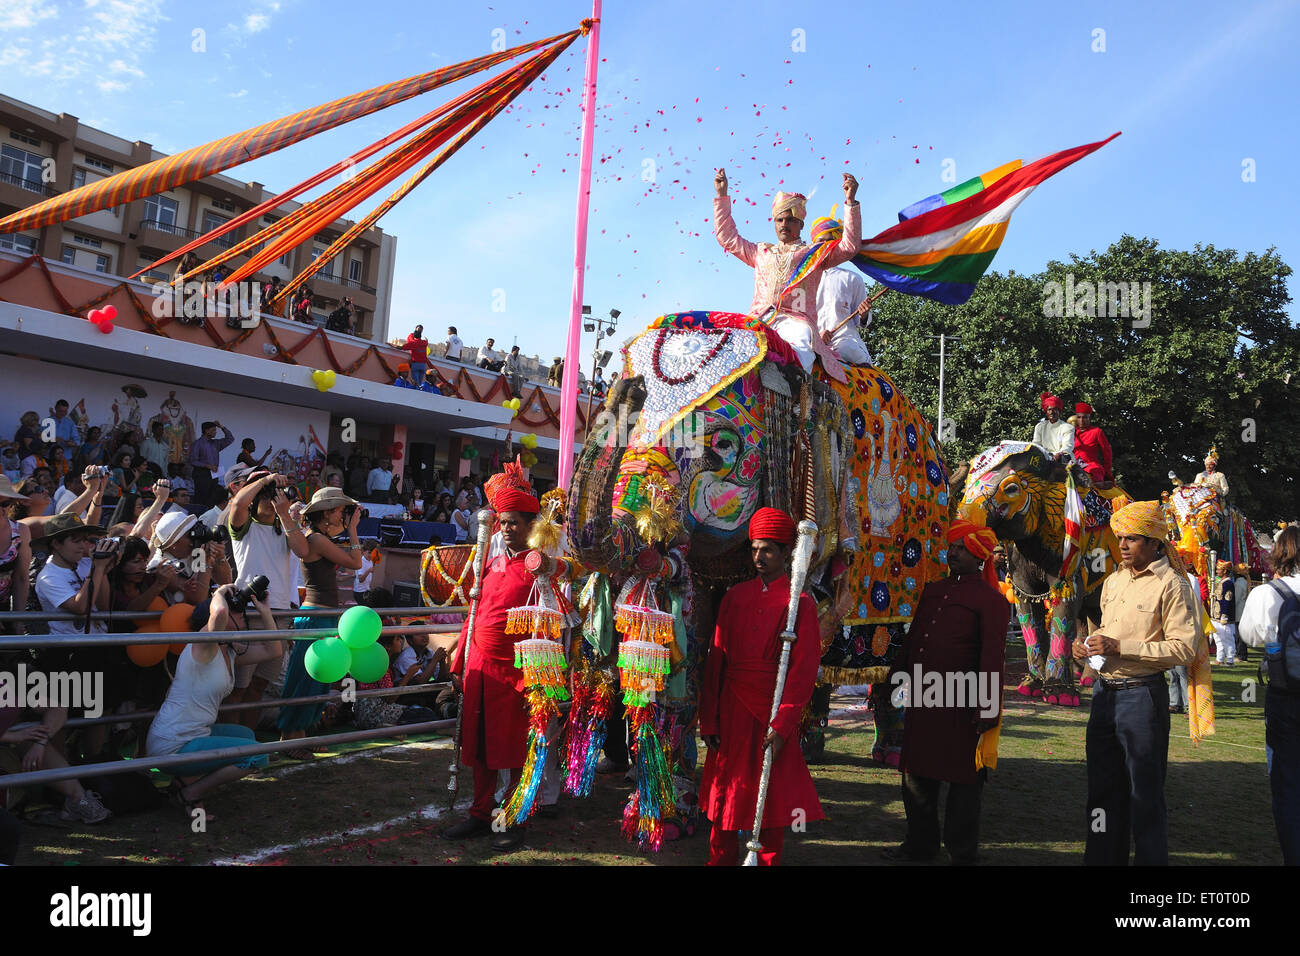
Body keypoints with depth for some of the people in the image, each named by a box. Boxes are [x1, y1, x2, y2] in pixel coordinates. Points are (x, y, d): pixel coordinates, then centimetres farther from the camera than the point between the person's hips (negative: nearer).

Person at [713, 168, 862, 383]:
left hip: (795, 319, -3)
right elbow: (727, 238, 36)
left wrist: (850, 202, 7)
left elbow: (849, 246, 15)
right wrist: (722, 196, 34)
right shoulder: (761, 252, 35)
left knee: (799, 343, -40)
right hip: (757, 319, 3)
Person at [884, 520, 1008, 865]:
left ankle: (963, 854, 20)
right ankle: (920, 843, 32)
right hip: (921, 701, 7)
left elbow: (992, 659, -12)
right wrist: (897, 676, 16)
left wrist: (987, 711, -16)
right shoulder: (932, 591, 14)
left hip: (961, 707, -7)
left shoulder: (991, 600, -7)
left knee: (963, 784, 6)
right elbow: (913, 639, 20)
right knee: (916, 775, 16)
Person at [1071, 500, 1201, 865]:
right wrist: (1088, 643, 3)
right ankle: (1103, 857, 26)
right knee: (1103, 788, 15)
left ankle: (1152, 859, 15)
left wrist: (1120, 648, -19)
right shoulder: (1114, 581, 13)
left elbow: (1185, 647, -17)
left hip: (1141, 695, -7)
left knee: (1145, 794, 2)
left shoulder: (1171, 584, -9)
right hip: (1104, 693, 7)